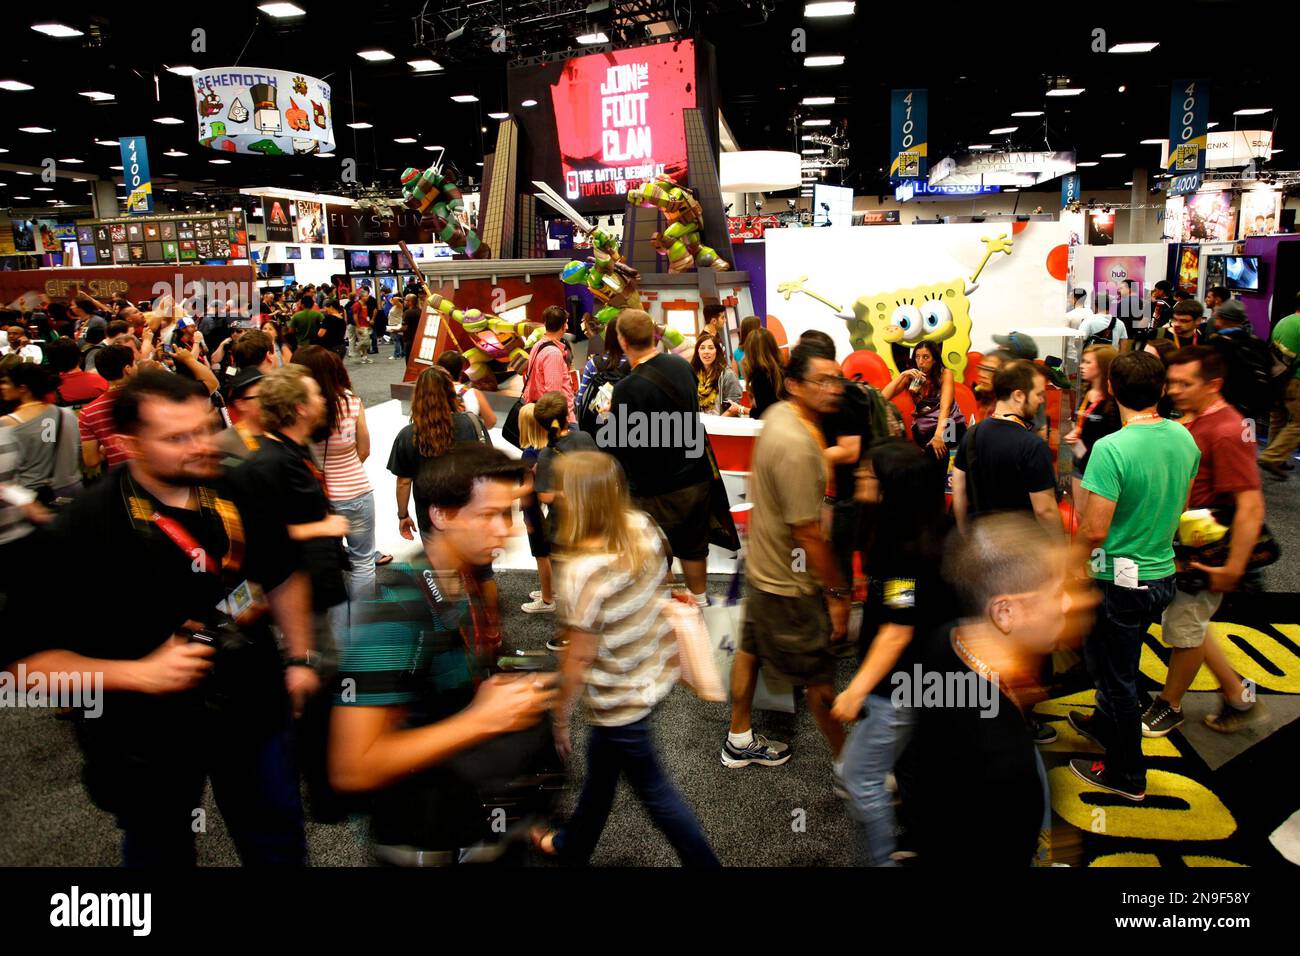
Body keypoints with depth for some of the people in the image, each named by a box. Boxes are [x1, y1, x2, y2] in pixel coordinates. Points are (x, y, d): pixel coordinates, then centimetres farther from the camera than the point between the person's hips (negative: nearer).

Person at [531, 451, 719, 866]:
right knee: (601, 763, 29)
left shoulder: (581, 571, -32)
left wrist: (559, 714, -8)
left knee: (654, 790, 14)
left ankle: (704, 861, 30)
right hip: (654, 668, 9)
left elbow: (580, 657, -23)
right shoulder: (642, 527, -12)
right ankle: (573, 844, 53)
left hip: (622, 696, -8)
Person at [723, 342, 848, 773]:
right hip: (791, 584, -10)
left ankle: (739, 740, 41)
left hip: (763, 568, 10)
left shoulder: (778, 413, -2)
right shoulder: (797, 447, -32)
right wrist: (837, 592, -18)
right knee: (820, 677, 7)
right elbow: (807, 533, -27)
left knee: (751, 649, 22)